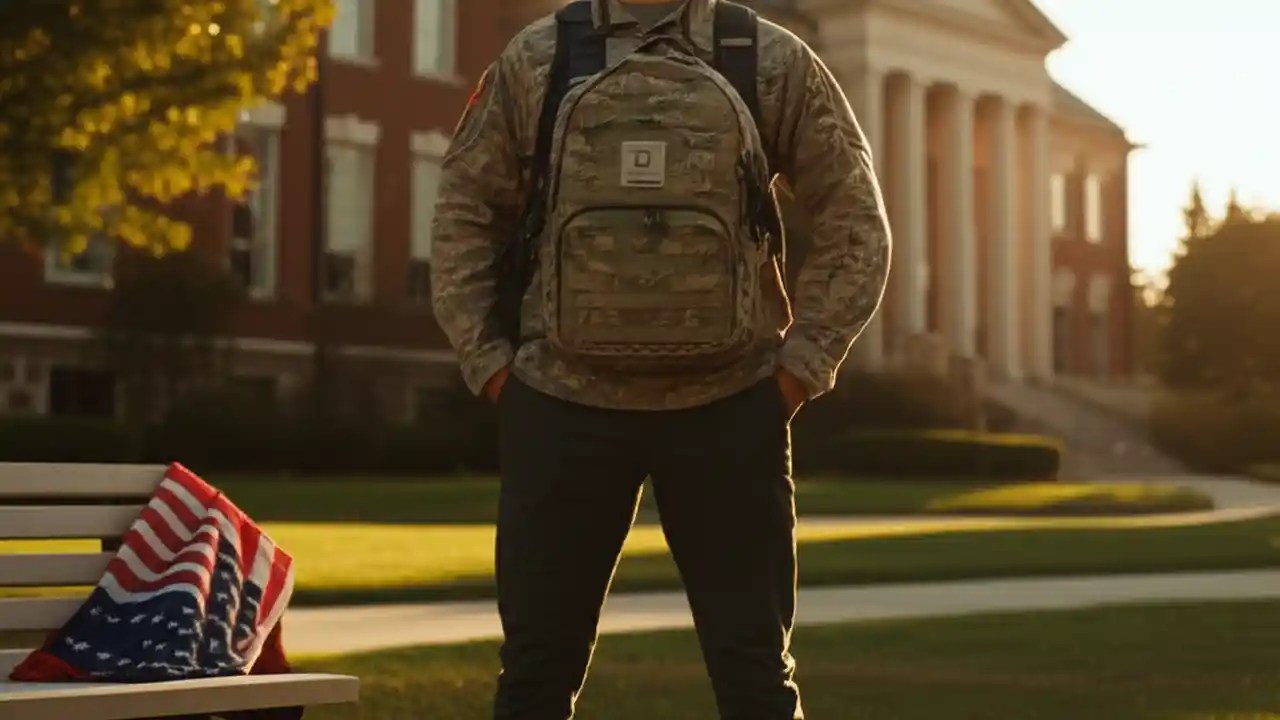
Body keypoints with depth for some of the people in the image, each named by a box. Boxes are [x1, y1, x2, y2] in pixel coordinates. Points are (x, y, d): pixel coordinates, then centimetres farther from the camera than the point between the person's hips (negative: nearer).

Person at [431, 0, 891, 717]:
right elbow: (466, 214, 10)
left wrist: (803, 364, -3)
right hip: (563, 404, 1)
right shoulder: (535, 62, 4)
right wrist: (486, 361, 1)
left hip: (727, 408, -1)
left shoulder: (774, 64, 2)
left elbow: (857, 221, 5)